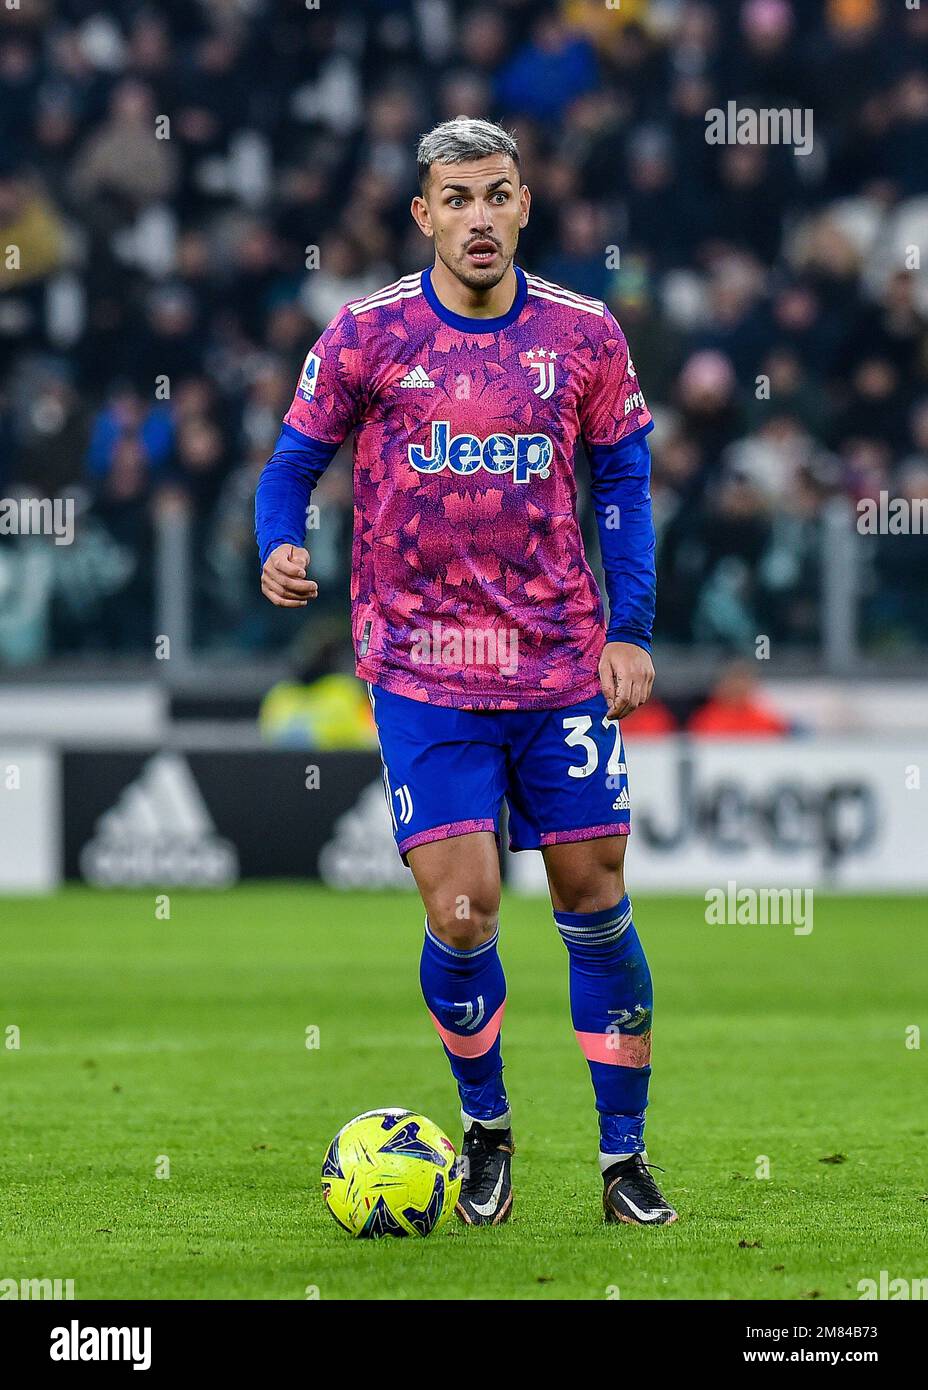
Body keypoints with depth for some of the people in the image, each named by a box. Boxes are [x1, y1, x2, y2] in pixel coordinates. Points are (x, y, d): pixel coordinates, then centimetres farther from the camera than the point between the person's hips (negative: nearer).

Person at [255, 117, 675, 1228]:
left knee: (594, 903, 3)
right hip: (422, 670, -2)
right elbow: (293, 464, 5)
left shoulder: (584, 336, 3)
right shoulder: (367, 336, -2)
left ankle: (624, 1156, 15)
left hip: (562, 668, 2)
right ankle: (484, 1129, 17)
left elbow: (623, 482, 11)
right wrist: (280, 548, -16)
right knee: (461, 916, -9)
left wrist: (630, 627, 2)